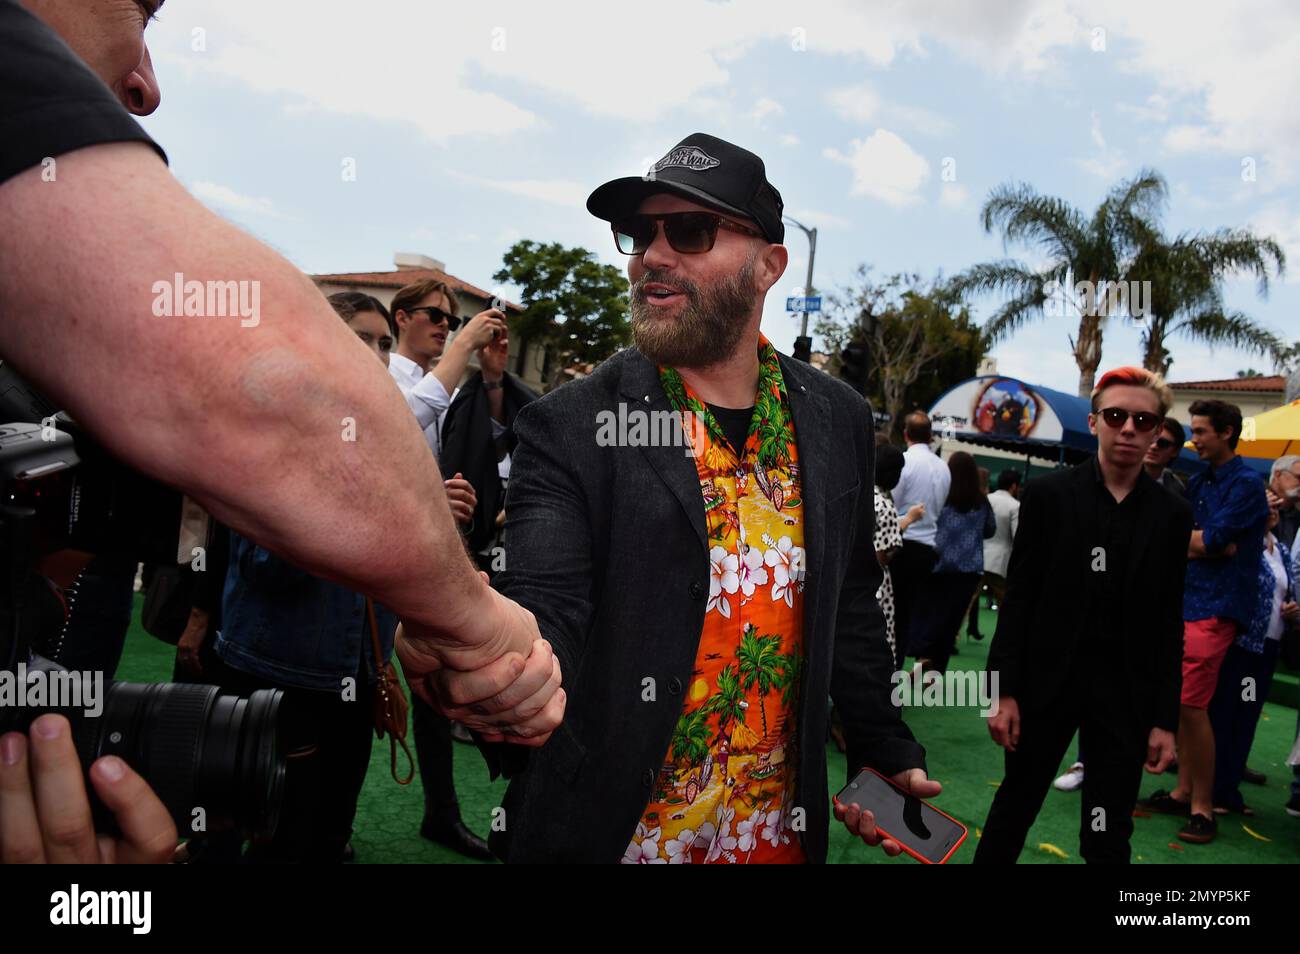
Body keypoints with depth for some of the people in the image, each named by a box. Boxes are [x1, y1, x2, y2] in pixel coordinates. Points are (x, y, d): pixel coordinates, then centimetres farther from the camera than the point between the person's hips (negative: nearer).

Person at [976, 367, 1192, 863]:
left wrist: (1165, 718, 1)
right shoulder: (1047, 493, -3)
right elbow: (1018, 598, -3)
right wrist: (1005, 691, -6)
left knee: (1108, 841, 8)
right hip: (1048, 679, -1)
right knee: (1013, 808, 12)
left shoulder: (1172, 514, 1)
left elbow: (1169, 622, 3)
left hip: (1126, 692, 1)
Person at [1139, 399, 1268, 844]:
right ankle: (1184, 791, 22)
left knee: (1191, 704, -9)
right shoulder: (1198, 482, 15)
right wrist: (1205, 542, -11)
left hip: (1216, 606, -8)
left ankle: (1203, 808, 2)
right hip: (1185, 599, 8)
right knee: (1180, 703, 11)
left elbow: (1211, 540, -17)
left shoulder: (1246, 484, -9)